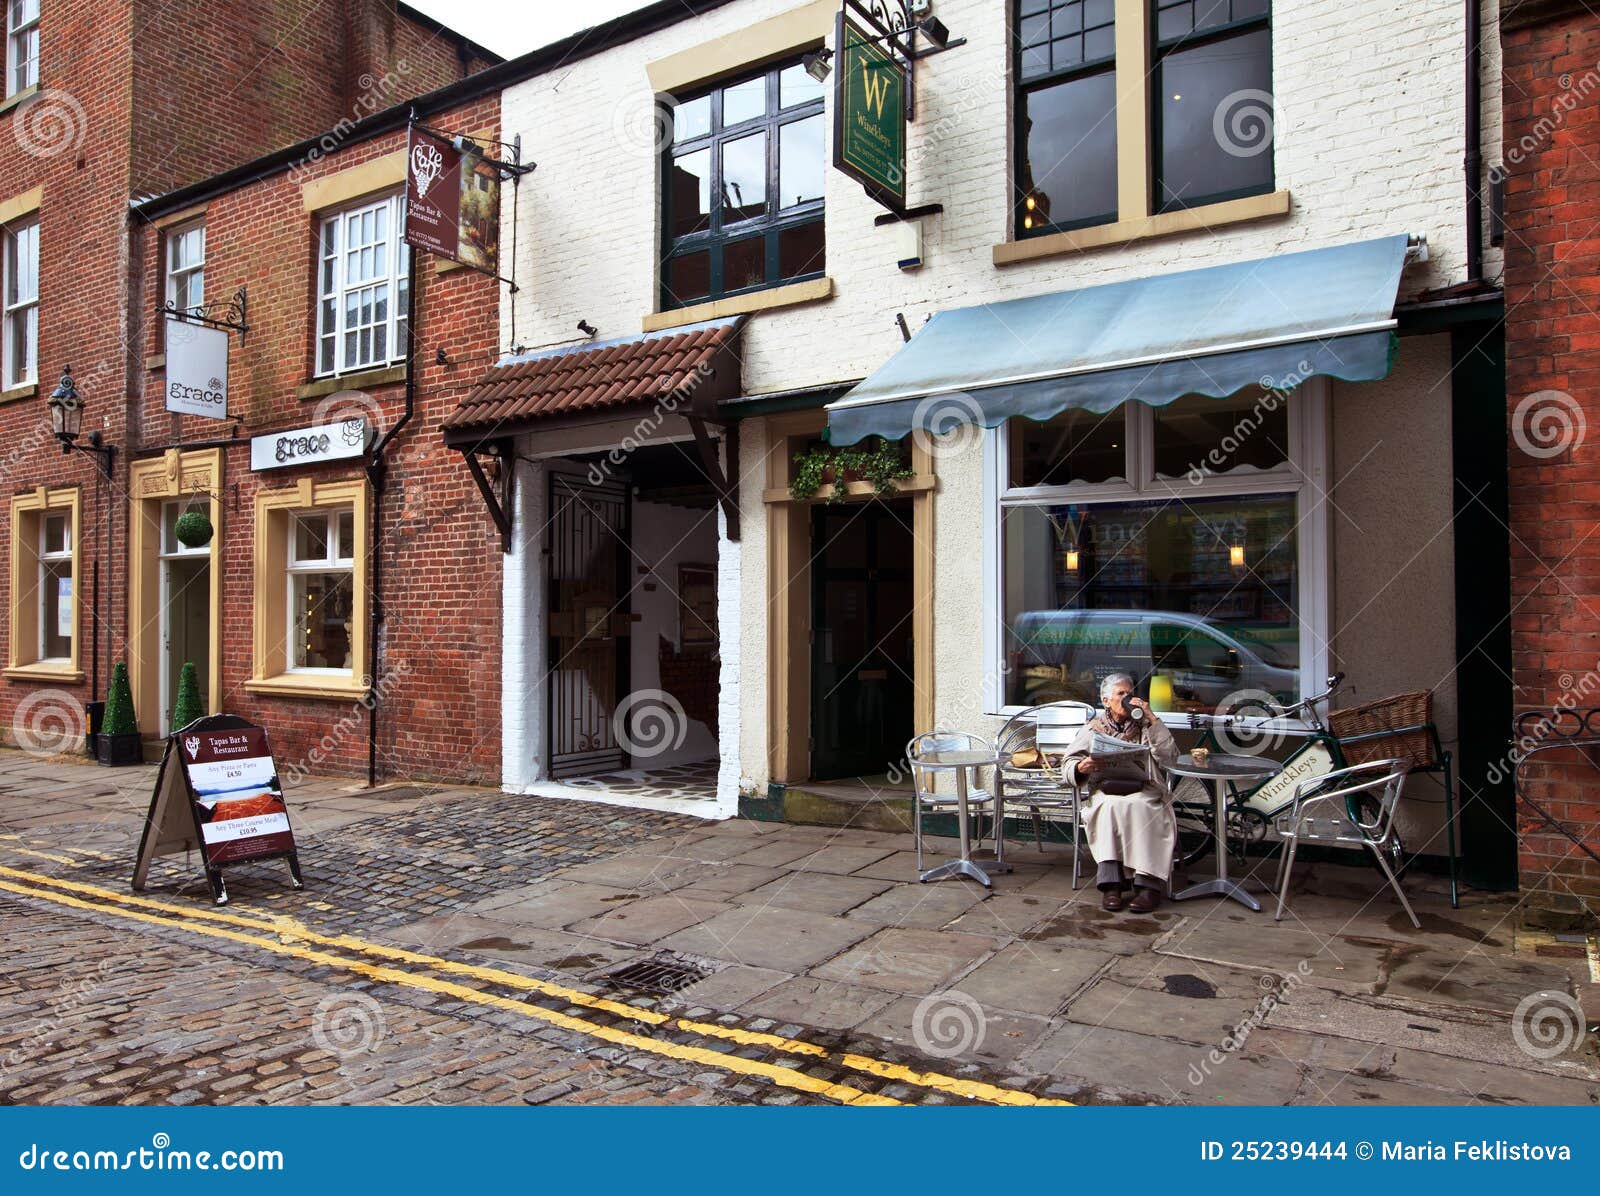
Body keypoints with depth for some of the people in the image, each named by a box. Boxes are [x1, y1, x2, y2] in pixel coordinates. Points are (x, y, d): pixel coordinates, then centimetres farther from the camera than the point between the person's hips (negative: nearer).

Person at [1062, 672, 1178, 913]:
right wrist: (1082, 768, -12)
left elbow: (1169, 757, 2)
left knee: (1135, 807, -34)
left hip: (1143, 791, 0)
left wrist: (1151, 718, 0)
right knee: (1111, 806, -34)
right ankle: (1111, 883, -39)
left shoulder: (1145, 726, 20)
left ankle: (1150, 884, -37)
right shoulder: (1094, 728, 20)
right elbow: (1068, 763, 12)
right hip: (1106, 791, 0)